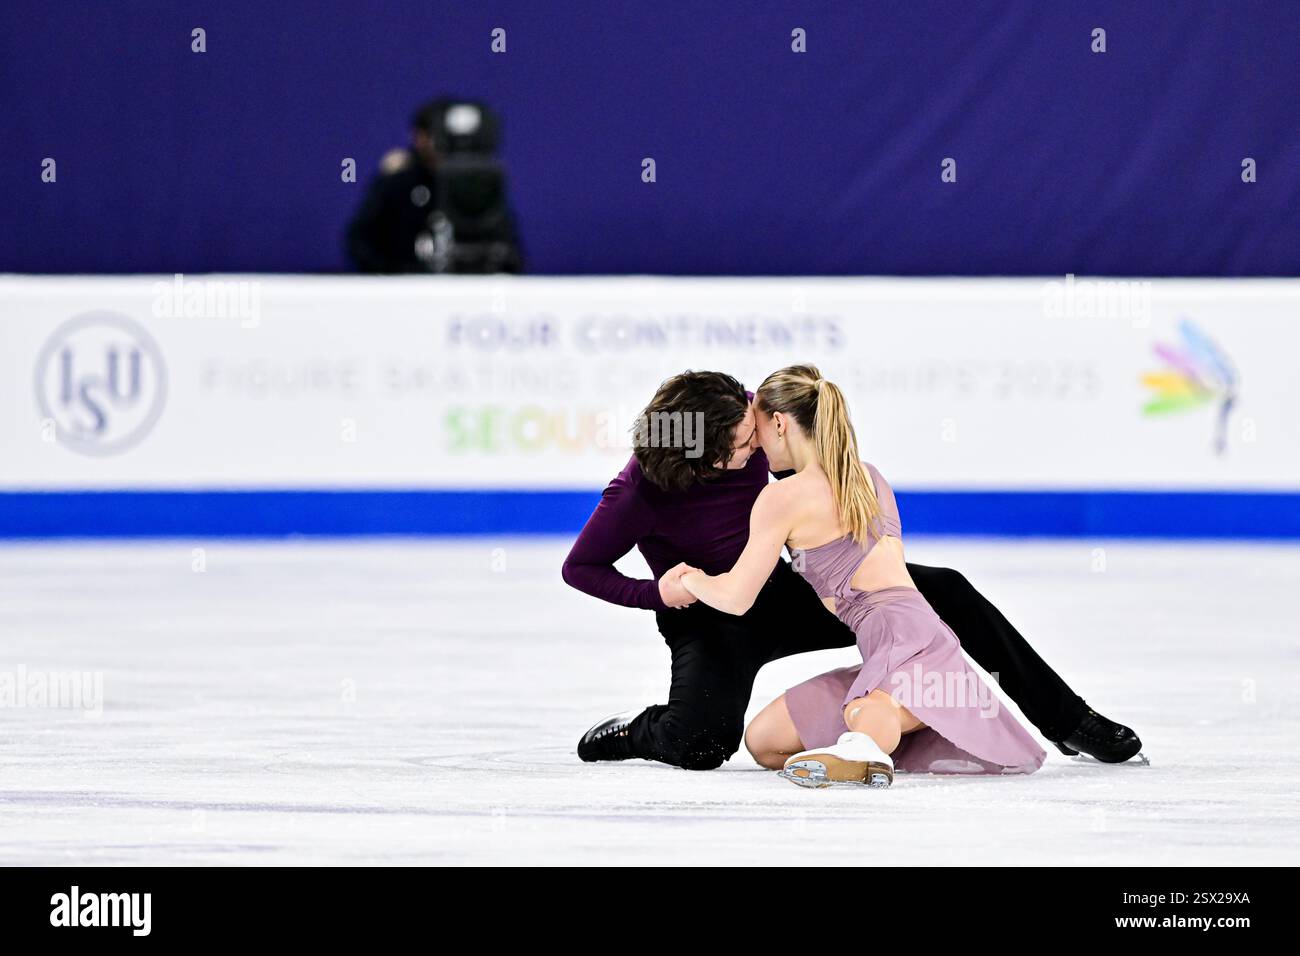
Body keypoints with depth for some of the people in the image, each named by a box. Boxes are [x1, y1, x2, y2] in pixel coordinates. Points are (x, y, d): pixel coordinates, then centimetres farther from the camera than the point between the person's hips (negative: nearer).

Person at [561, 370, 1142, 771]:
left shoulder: (750, 421, -14)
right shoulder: (641, 492, -28)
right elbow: (579, 567, -15)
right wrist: (654, 592, -29)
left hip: (781, 594, 5)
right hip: (708, 622, -5)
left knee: (945, 593, -5)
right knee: (702, 744, -32)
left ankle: (1066, 720, 5)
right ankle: (634, 731, 7)